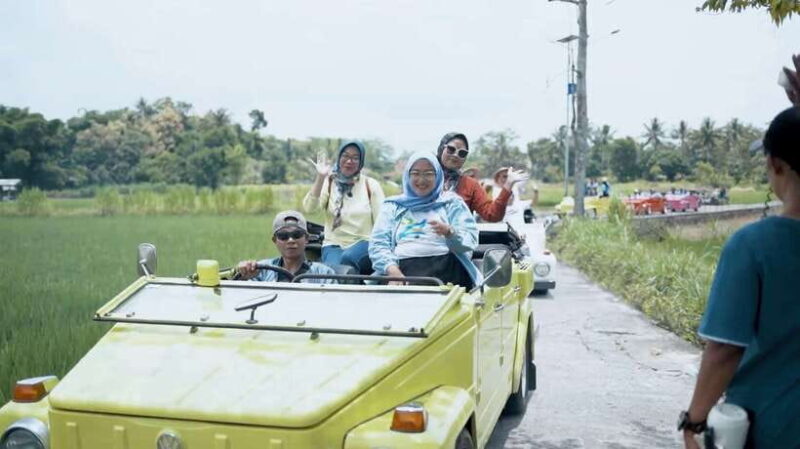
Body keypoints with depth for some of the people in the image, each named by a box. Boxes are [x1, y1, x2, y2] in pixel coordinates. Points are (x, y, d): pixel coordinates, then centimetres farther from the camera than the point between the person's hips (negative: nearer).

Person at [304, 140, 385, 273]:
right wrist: (320, 177, -18)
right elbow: (309, 208, -10)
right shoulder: (329, 182, 7)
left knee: (348, 257, -34)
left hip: (364, 243, -1)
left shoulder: (370, 185, 6)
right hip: (334, 245, 1)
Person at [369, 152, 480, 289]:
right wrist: (392, 270, -11)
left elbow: (470, 240, 6)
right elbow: (378, 244, 9)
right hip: (403, 267, 1)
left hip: (444, 266, -1)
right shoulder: (393, 206, 20)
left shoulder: (452, 202, 17)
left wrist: (449, 232, -16)